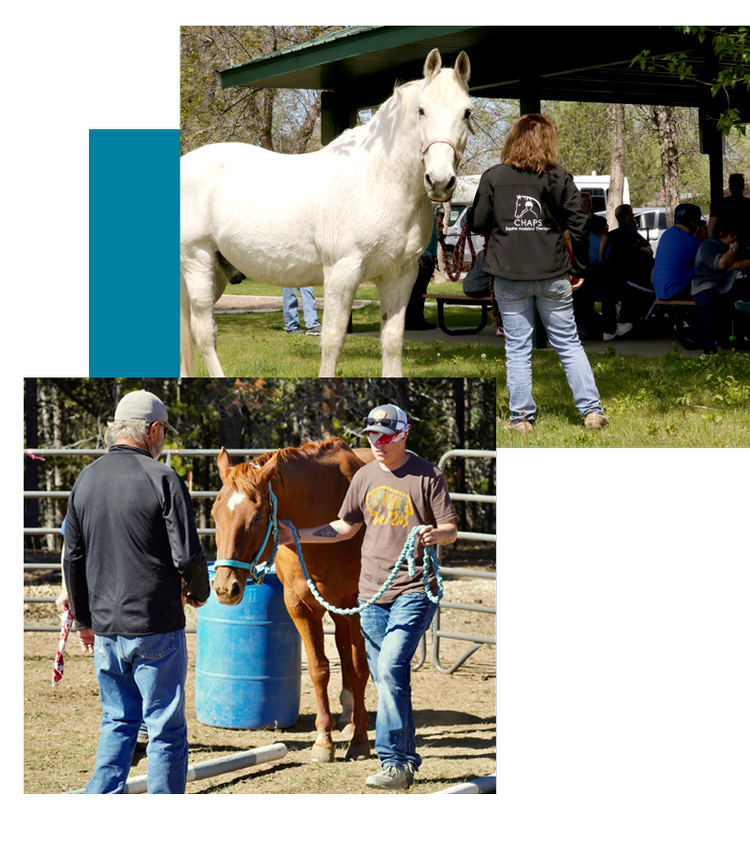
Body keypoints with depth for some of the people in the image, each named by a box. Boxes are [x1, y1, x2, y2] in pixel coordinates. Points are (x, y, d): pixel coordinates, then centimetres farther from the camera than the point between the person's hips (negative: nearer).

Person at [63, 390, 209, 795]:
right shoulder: (161, 479, -12)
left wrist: (83, 618, 21)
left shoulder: (85, 479, 6)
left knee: (117, 721, 18)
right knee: (166, 728, 4)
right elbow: (187, 554, -14)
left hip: (106, 626, 6)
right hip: (156, 625, -6)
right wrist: (199, 591, 6)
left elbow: (72, 558, 12)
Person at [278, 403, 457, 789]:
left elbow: (451, 529, -4)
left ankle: (394, 763, -18)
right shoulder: (365, 477, 10)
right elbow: (345, 527, 20)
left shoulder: (427, 476, -5)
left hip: (414, 589, -6)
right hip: (372, 593, 6)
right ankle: (406, 759, 21)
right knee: (385, 678, 9)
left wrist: (437, 534, -27)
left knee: (392, 667, -19)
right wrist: (296, 535, 13)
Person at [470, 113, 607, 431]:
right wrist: (578, 268, 7)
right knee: (568, 343, 10)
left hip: (508, 276, 0)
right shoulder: (559, 178, -2)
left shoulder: (493, 177, -2)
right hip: (552, 274, 0)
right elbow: (578, 225, -3)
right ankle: (591, 409, 7)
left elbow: (479, 223, 2)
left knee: (517, 348, 7)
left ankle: (521, 417, 8)